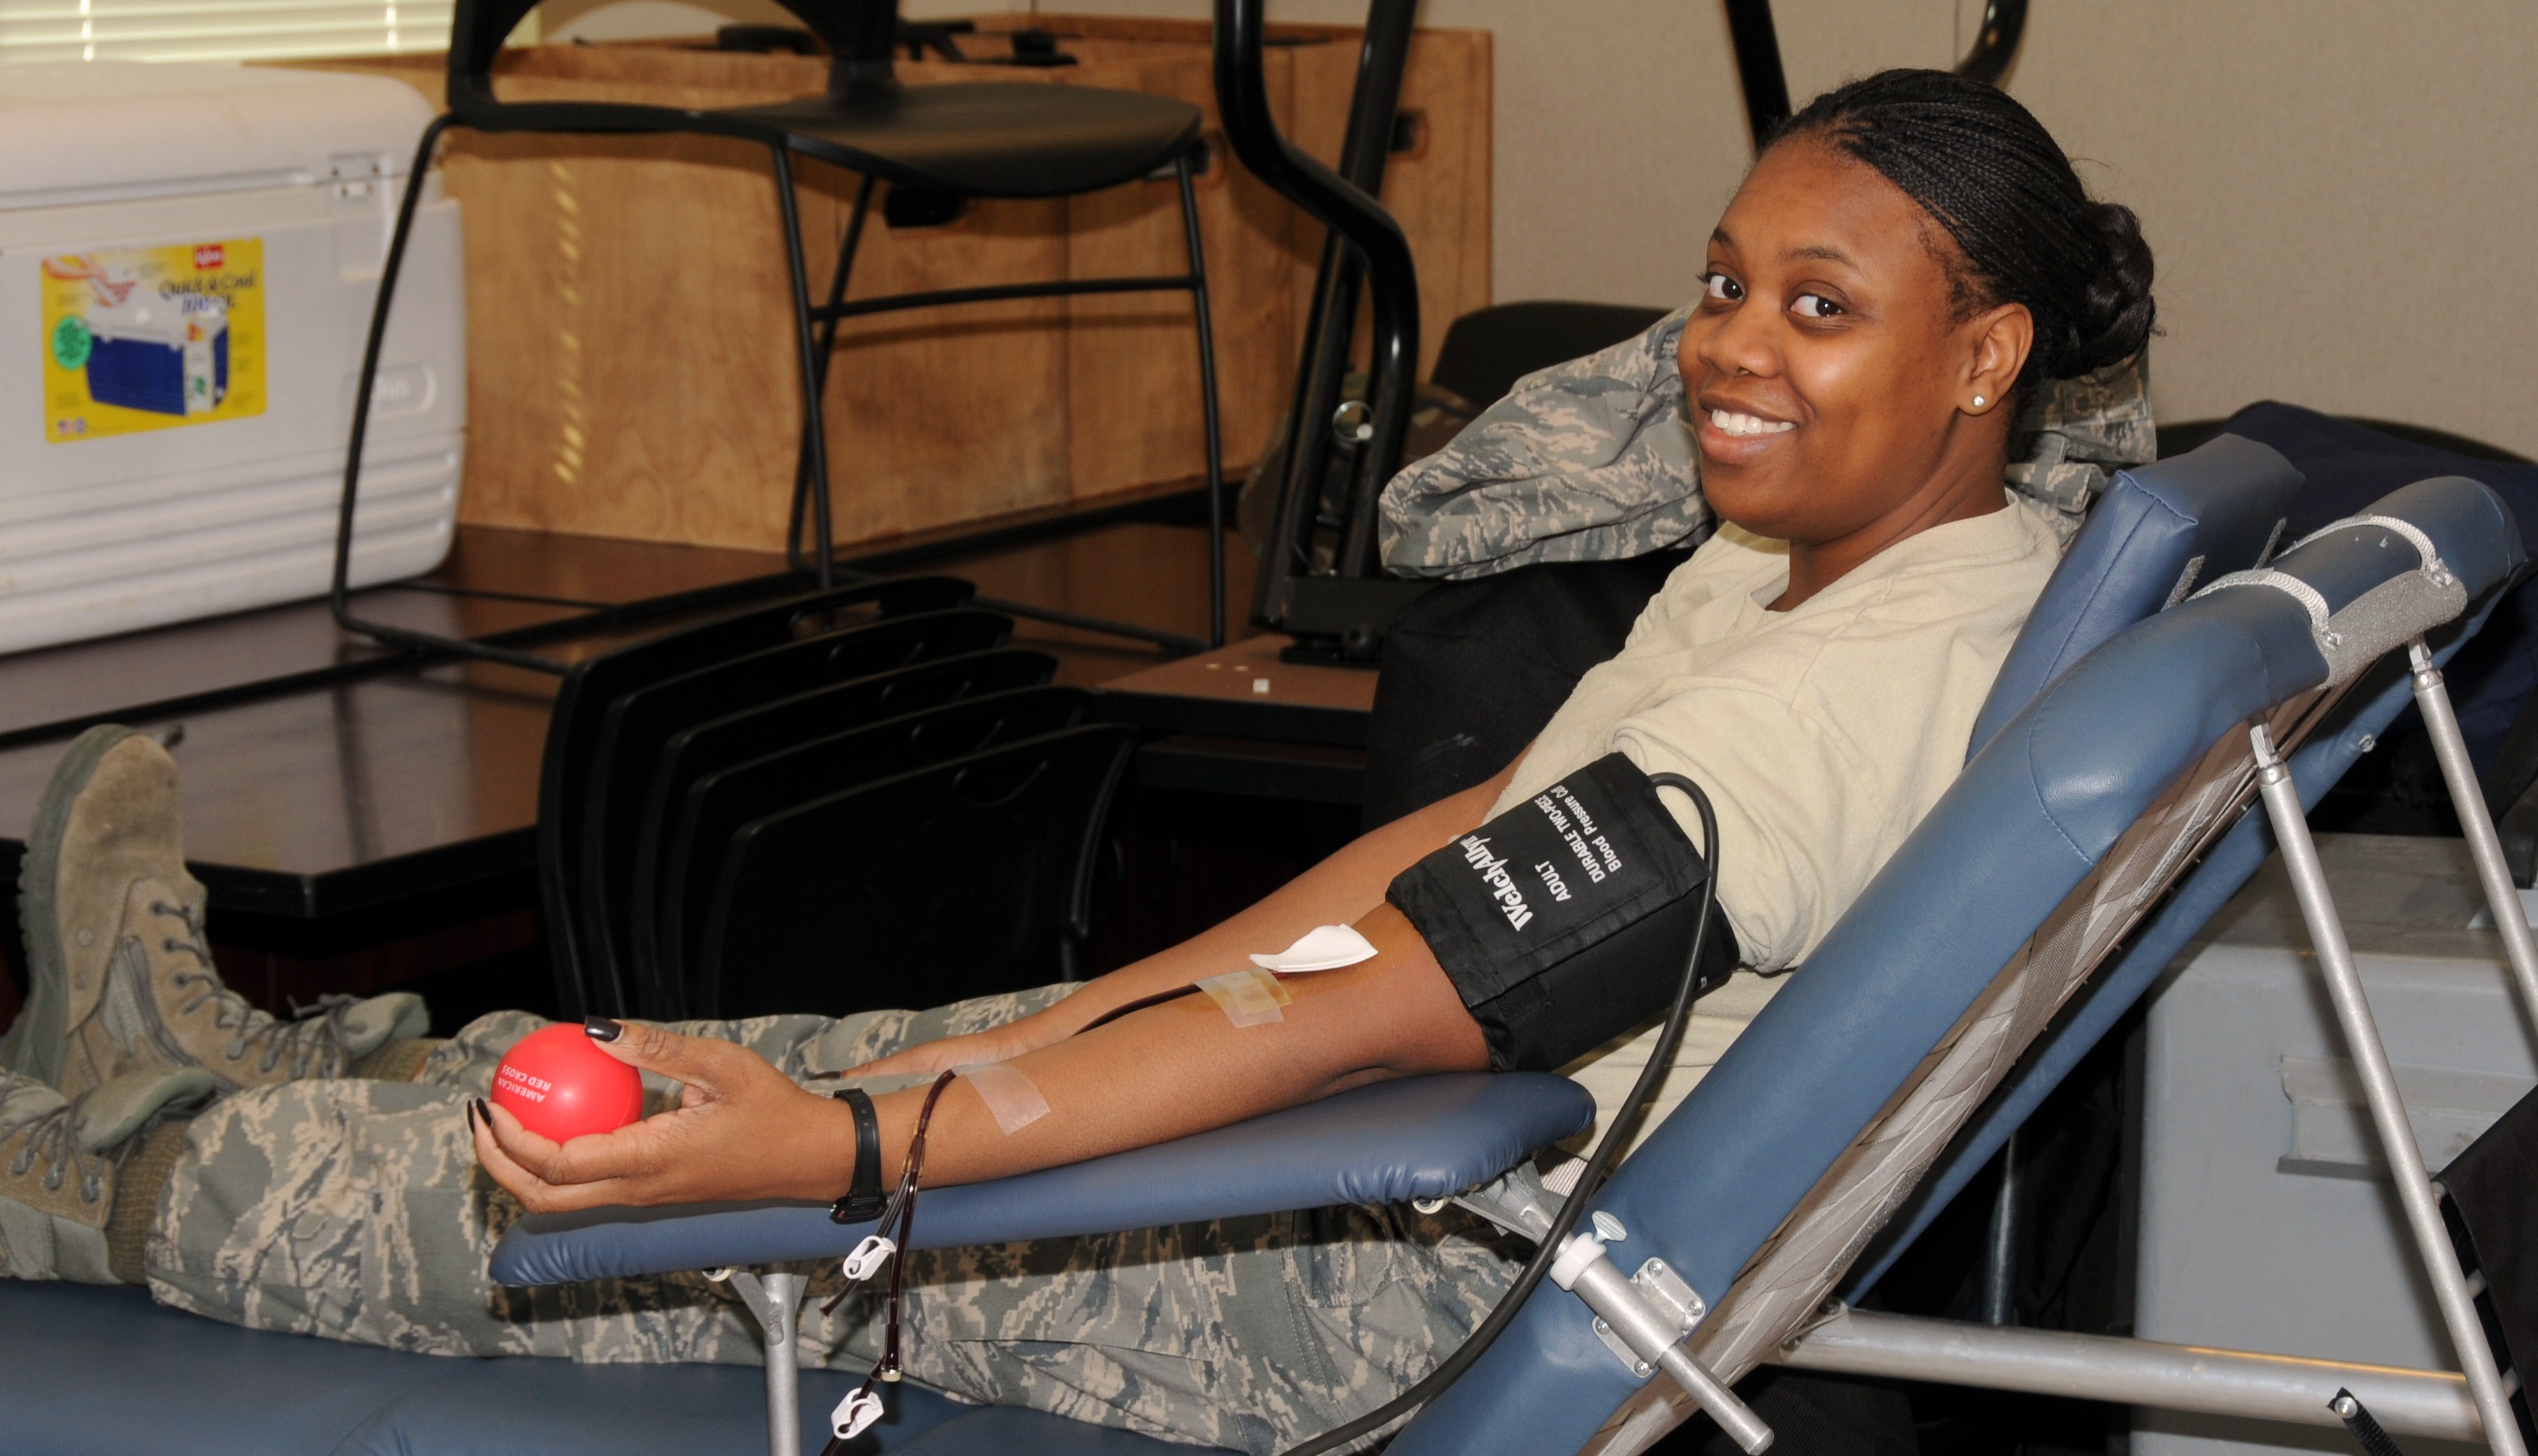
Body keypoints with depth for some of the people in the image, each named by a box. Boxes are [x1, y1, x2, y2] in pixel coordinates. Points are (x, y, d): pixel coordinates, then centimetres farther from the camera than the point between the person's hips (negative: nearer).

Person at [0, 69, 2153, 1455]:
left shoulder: (1876, 687, -27)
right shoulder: (1799, 563, 5)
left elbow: (1391, 1013, -33)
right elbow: (1469, 842, 8)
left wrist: (835, 1150, -35)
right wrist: (1057, 1024, 1)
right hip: (1453, 1149, 9)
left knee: (781, 1230, -1)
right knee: (866, 1060, 11)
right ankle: (254, 1086, 25)